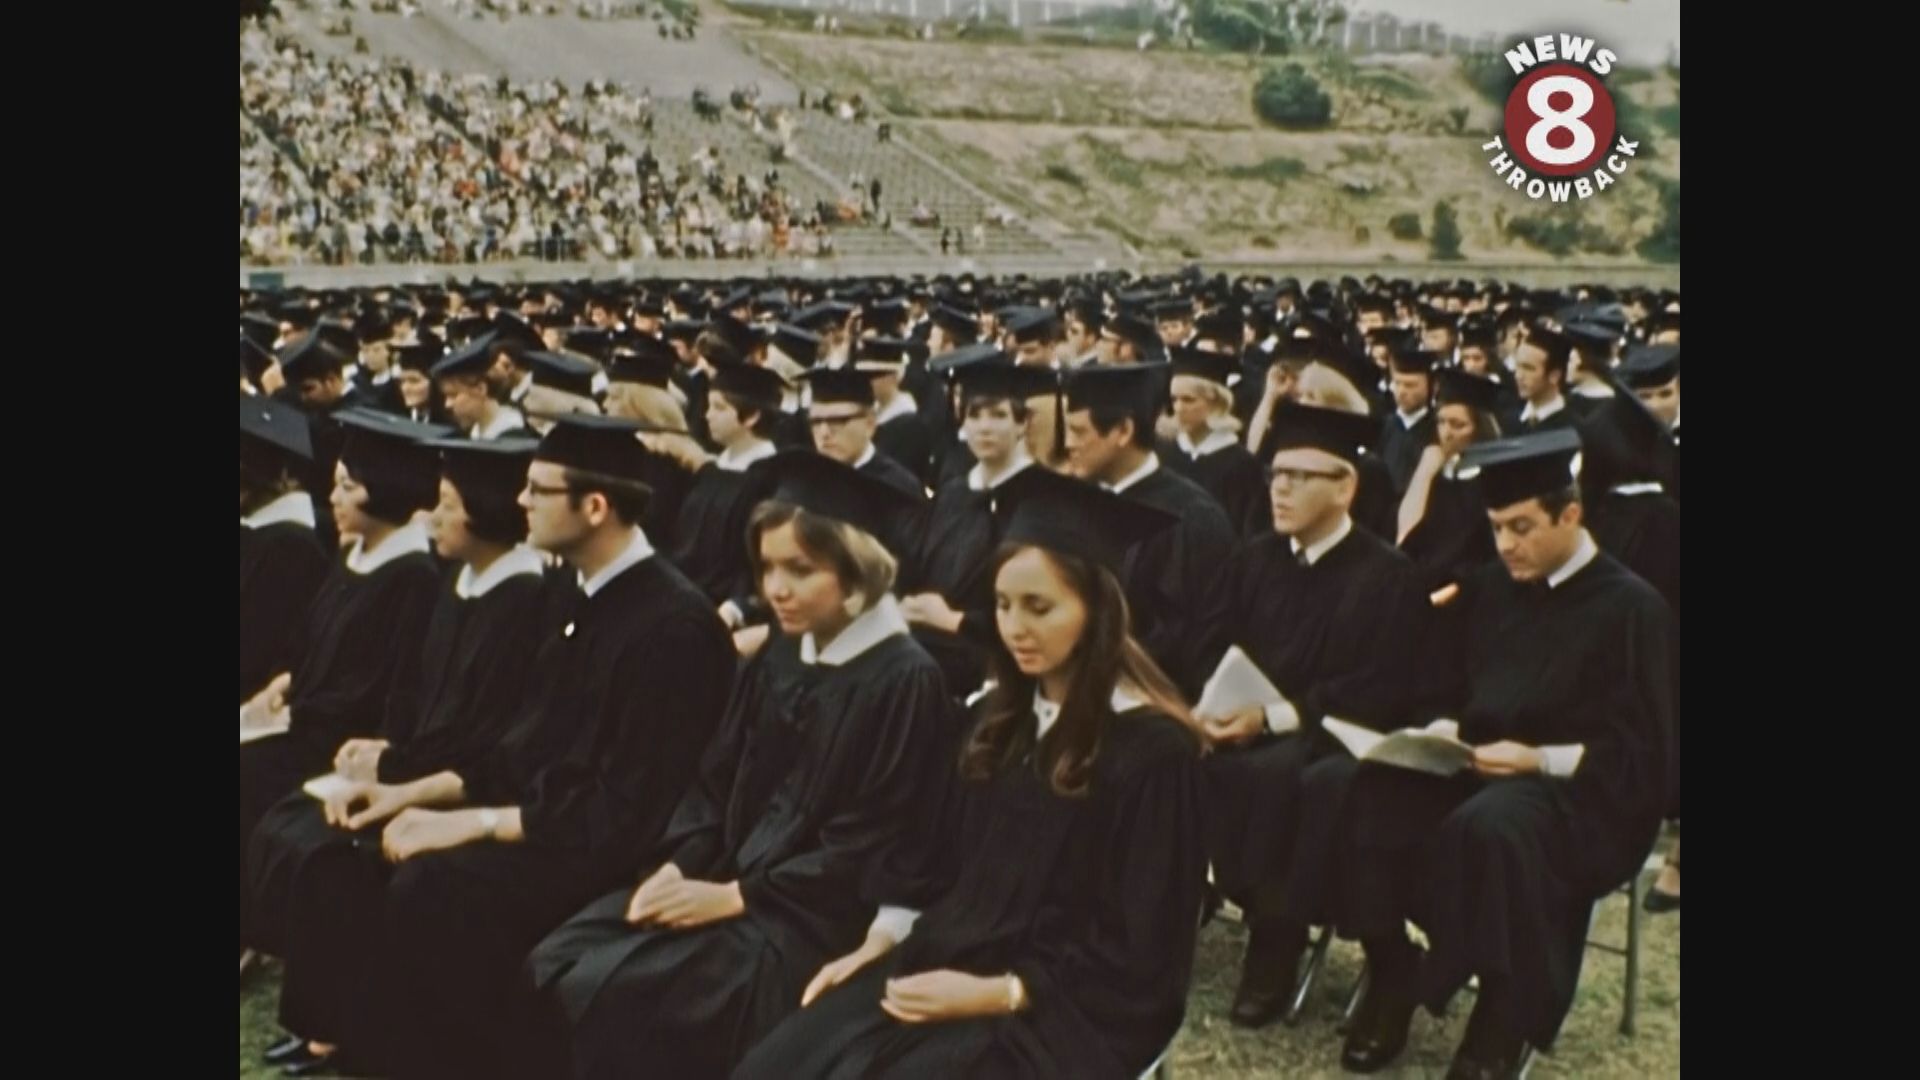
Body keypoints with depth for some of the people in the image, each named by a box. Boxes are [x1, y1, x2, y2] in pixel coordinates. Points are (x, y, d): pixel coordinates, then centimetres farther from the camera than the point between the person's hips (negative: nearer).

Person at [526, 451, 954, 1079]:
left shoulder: (905, 682, -12)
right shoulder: (774, 662, 12)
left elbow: (867, 847, -15)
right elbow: (715, 785, 14)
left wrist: (735, 896, -17)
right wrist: (676, 867, -6)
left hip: (810, 915, -7)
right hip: (720, 880, 7)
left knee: (618, 994, -24)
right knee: (557, 964, -13)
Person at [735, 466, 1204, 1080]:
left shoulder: (1154, 749, -12)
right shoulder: (1000, 717, 11)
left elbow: (1136, 955, -13)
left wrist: (995, 993, -18)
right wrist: (878, 943, 1)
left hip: (1071, 1005, -6)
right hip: (949, 959, 6)